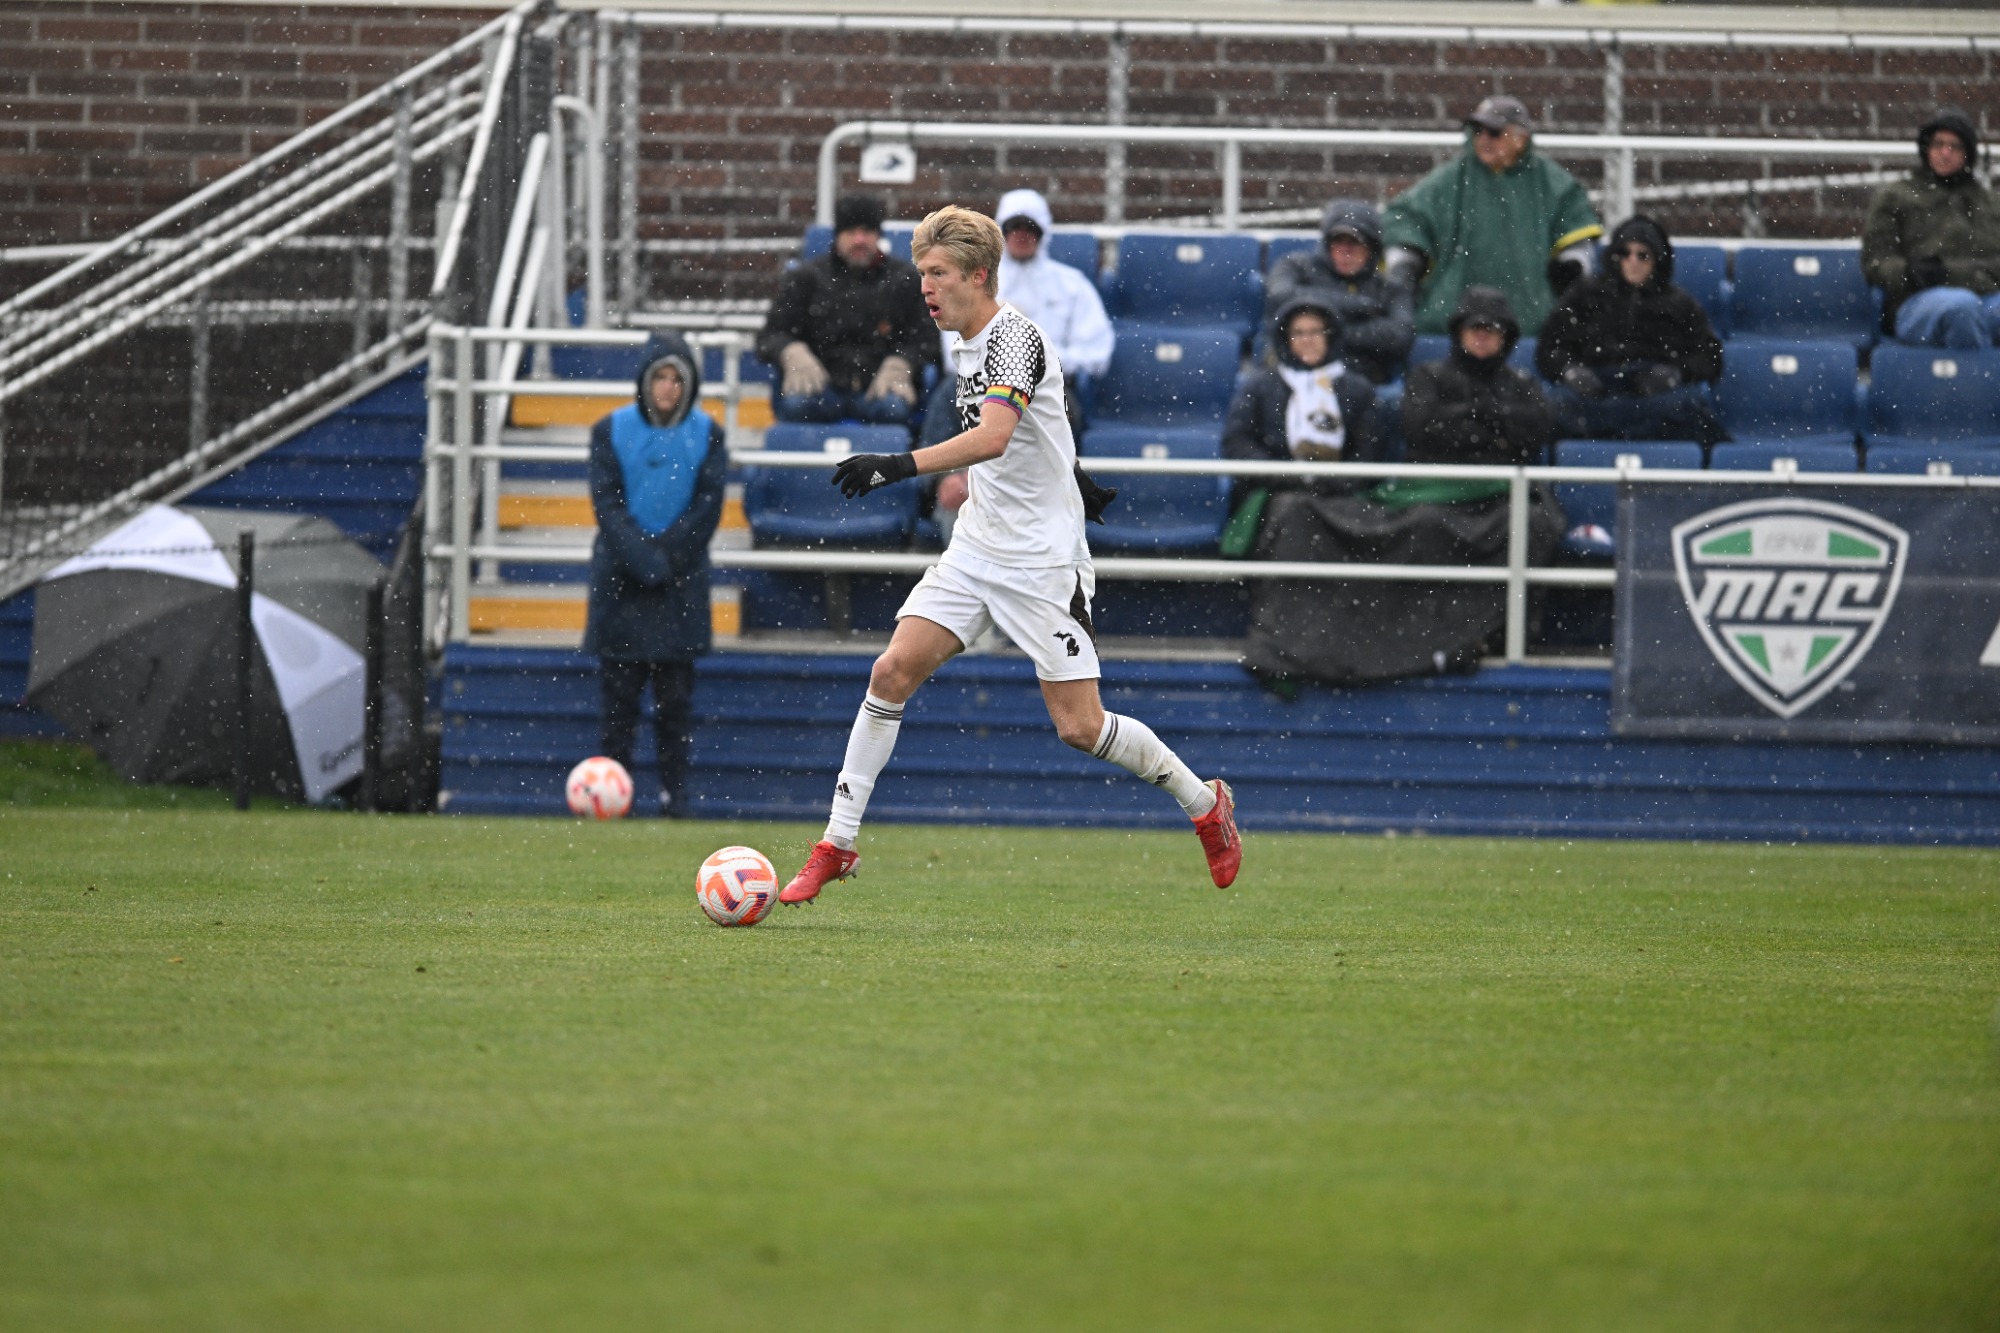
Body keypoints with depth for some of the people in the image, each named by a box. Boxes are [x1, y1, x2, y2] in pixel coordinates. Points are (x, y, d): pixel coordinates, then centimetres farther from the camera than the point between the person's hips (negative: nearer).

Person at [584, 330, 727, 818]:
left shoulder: (706, 434, 4)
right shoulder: (612, 431, 2)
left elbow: (707, 507, 0)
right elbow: (607, 503, -4)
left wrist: (665, 558, -11)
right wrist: (645, 562, -15)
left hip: (681, 580, 0)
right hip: (621, 580, 0)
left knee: (675, 695, 0)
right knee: (620, 691, -2)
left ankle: (675, 789, 5)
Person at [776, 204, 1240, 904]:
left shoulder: (1015, 337, -19)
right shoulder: (966, 345, 10)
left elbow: (993, 436, -36)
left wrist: (902, 464, -47)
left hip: (1043, 559, -8)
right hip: (976, 550, 8)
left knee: (1080, 726, -6)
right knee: (893, 671, -8)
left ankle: (1203, 801, 18)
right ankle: (836, 846, -5)